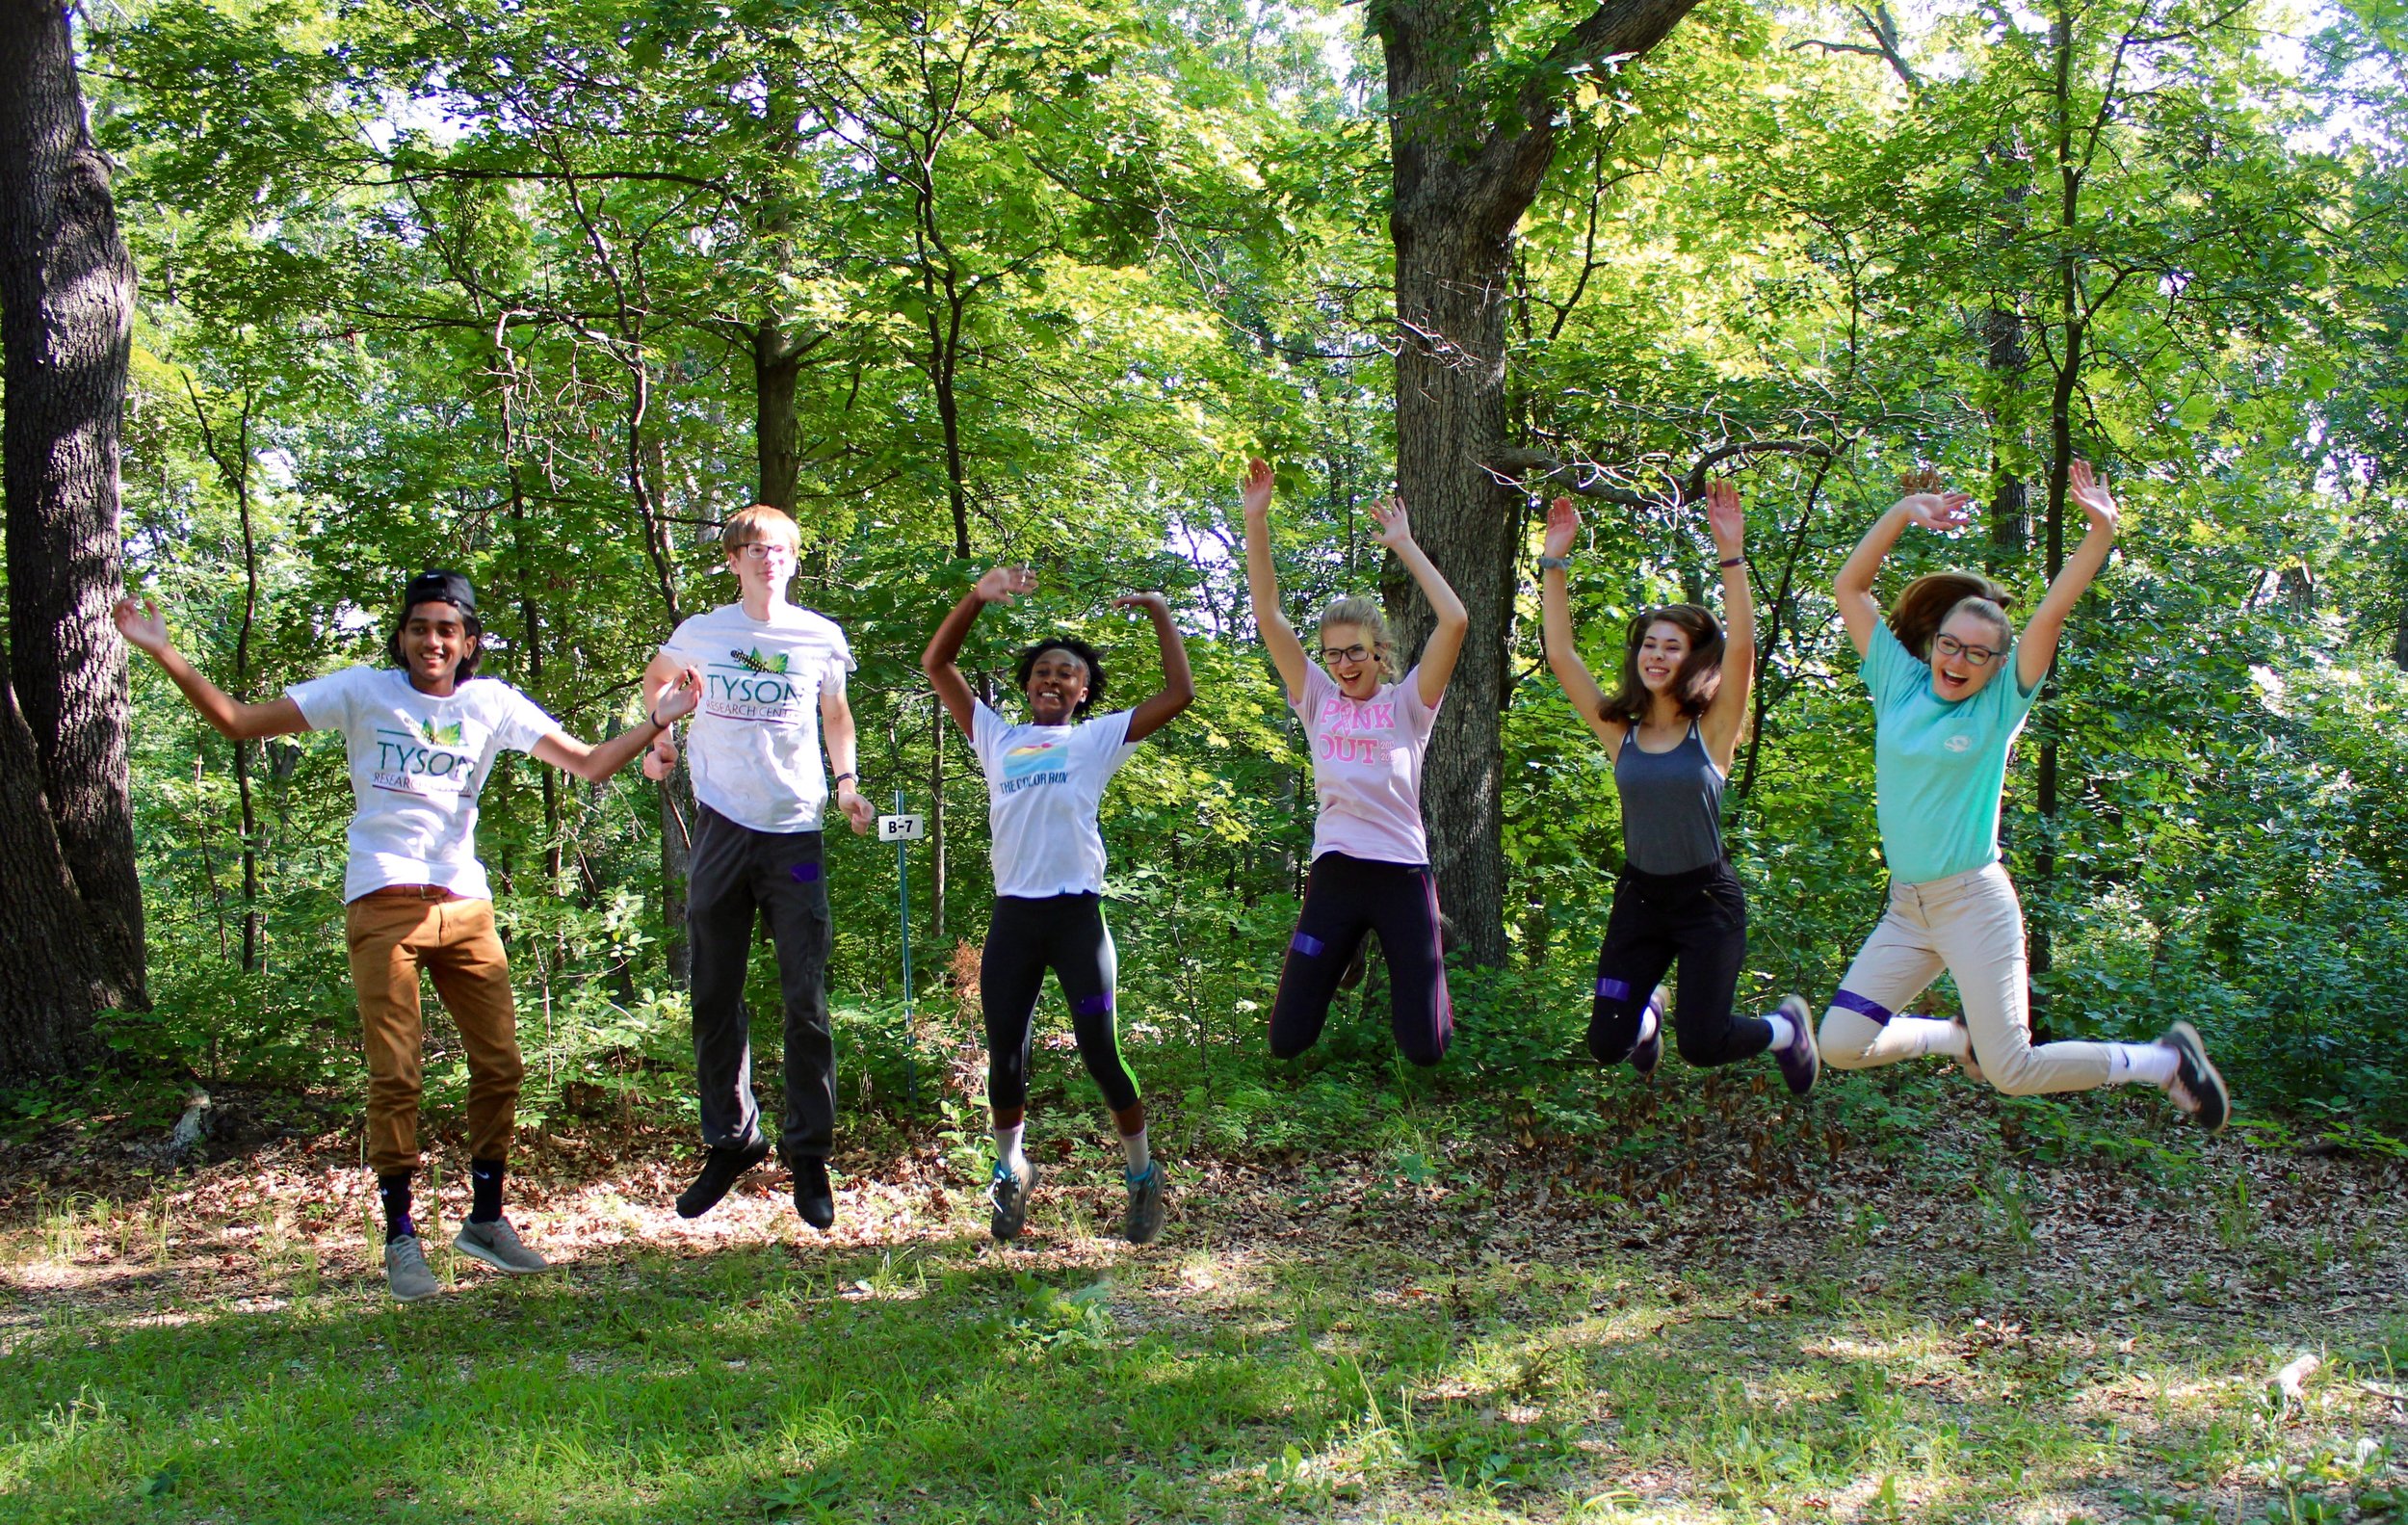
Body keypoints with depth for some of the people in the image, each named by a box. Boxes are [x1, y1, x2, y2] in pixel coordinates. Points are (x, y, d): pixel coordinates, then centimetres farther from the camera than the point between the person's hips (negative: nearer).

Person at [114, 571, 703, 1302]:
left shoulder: (492, 702, 9)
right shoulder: (363, 691, 3)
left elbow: (588, 764, 9)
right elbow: (238, 722, 1)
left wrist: (657, 722, -4)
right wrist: (164, 654, -8)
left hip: (465, 906, 3)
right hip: (383, 905, -3)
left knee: (500, 1065, 3)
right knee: (396, 1076, -4)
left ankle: (486, 1218, 19)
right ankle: (400, 1237, 7)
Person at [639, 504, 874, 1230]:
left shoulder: (822, 639, 3)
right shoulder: (700, 633, 3)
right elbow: (657, 677, 25)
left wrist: (846, 779, 4)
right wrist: (659, 740, 9)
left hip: (795, 830, -1)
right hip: (721, 829, 1)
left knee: (806, 1001, -2)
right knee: (715, 1000, 6)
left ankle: (809, 1152, 7)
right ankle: (729, 1141, 19)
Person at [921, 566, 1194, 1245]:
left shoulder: (1098, 738, 10)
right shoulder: (997, 738, 16)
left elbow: (1180, 692, 5)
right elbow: (935, 663, 14)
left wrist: (1161, 613, 7)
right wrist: (978, 597, 4)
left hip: (1076, 913, -2)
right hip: (1012, 915, 2)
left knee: (1099, 1049, -2)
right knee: (1005, 1051, 5)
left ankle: (1142, 1174, 13)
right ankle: (1010, 1171, 25)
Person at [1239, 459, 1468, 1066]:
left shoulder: (1407, 702, 2)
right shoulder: (1318, 701, 8)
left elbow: (1455, 622, -12)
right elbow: (1268, 615, 2)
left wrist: (1403, 544, -8)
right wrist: (1256, 522, -7)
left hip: (1402, 874, -2)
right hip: (1334, 873, 2)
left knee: (1425, 1048, -3)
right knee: (1287, 1040, 1)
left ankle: (1415, 979, 36)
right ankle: (1343, 962, 36)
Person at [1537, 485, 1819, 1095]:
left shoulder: (1712, 730, -8)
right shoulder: (1620, 732, -1)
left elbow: (1741, 644, -22)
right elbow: (1560, 654, -5)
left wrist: (1731, 552, -29)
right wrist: (1555, 560, -10)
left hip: (1706, 899, -3)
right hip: (1639, 897, 3)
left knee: (1702, 1045, -8)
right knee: (1606, 1046, -1)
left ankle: (1786, 1028, 25)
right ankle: (1650, 1016, 38)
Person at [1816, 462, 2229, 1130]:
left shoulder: (1999, 704, -3)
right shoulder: (1899, 683, 5)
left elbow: (2054, 610, -15)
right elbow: (1849, 588, 2)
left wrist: (2102, 530, -28)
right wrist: (1904, 512, -6)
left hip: (1974, 902, -5)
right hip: (1905, 909, 5)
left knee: (2015, 1072, -8)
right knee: (1840, 1046, -2)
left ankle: (2163, 1060, 15)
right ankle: (1962, 1037, 25)